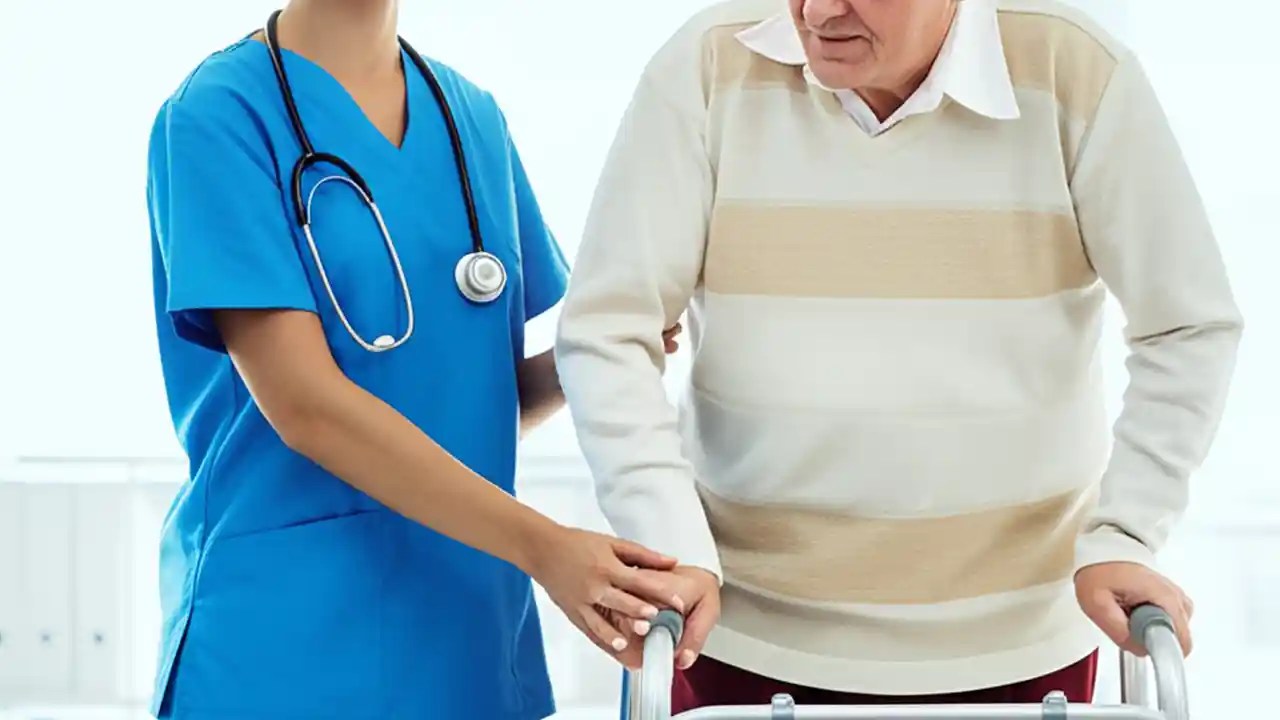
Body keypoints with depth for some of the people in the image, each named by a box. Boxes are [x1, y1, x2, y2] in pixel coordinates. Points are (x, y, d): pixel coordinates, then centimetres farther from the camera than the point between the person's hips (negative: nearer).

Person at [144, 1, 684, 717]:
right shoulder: (220, 114, -10)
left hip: (467, 626, 5)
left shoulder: (474, 117, 8)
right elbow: (305, 405, -18)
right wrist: (540, 544, -23)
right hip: (284, 633, -5)